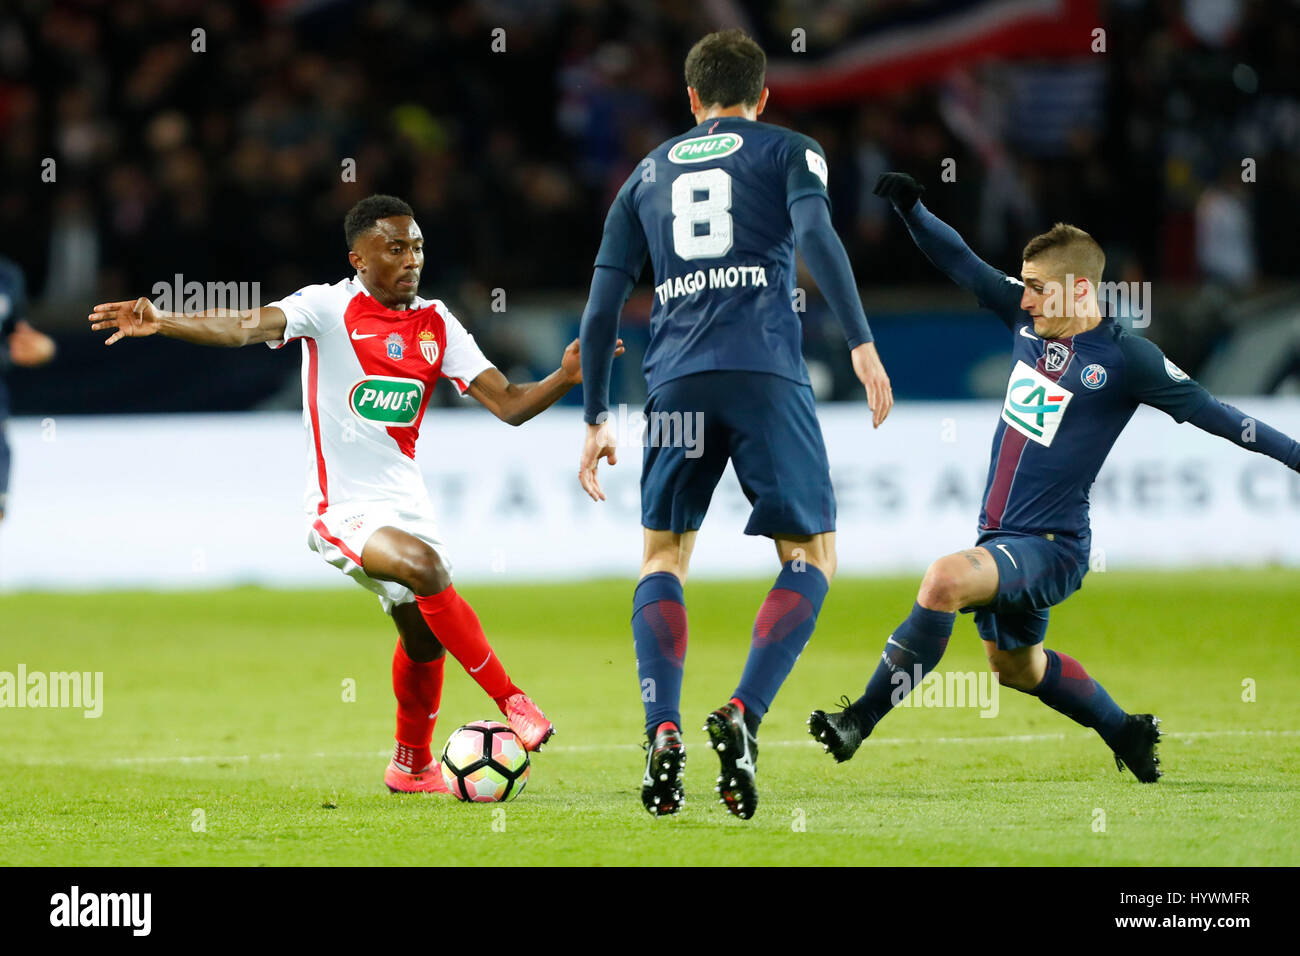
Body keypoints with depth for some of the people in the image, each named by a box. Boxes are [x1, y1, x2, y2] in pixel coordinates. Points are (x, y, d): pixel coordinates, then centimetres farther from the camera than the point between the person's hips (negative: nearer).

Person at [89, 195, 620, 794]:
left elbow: (509, 405, 3)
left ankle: (412, 765, 40)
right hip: (341, 509, -6)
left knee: (423, 637, 16)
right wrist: (160, 322, -39)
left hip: (405, 500, 6)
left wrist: (565, 379, -15)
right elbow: (245, 327, -23)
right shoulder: (329, 307, -9)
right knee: (423, 566, -31)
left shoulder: (437, 325, 6)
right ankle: (513, 704, -25)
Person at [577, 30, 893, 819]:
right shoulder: (787, 152, 14)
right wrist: (862, 343, -12)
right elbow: (815, 234, -7)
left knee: (664, 556, 15)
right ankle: (743, 716, -17)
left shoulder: (648, 174, 23)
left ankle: (663, 732, -6)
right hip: (767, 373, -3)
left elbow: (603, 304, 19)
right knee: (812, 559, 6)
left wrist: (597, 419, 24)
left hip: (677, 380, 3)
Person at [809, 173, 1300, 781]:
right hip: (1001, 540, 8)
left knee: (945, 580, -32)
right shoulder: (1029, 318, 3)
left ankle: (862, 719, -25)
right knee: (1016, 666, 25)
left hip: (1051, 548, -8)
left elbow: (1211, 413, -8)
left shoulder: (1126, 359, -13)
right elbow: (962, 265, 9)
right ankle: (1127, 733, 47)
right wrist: (910, 208, -5)